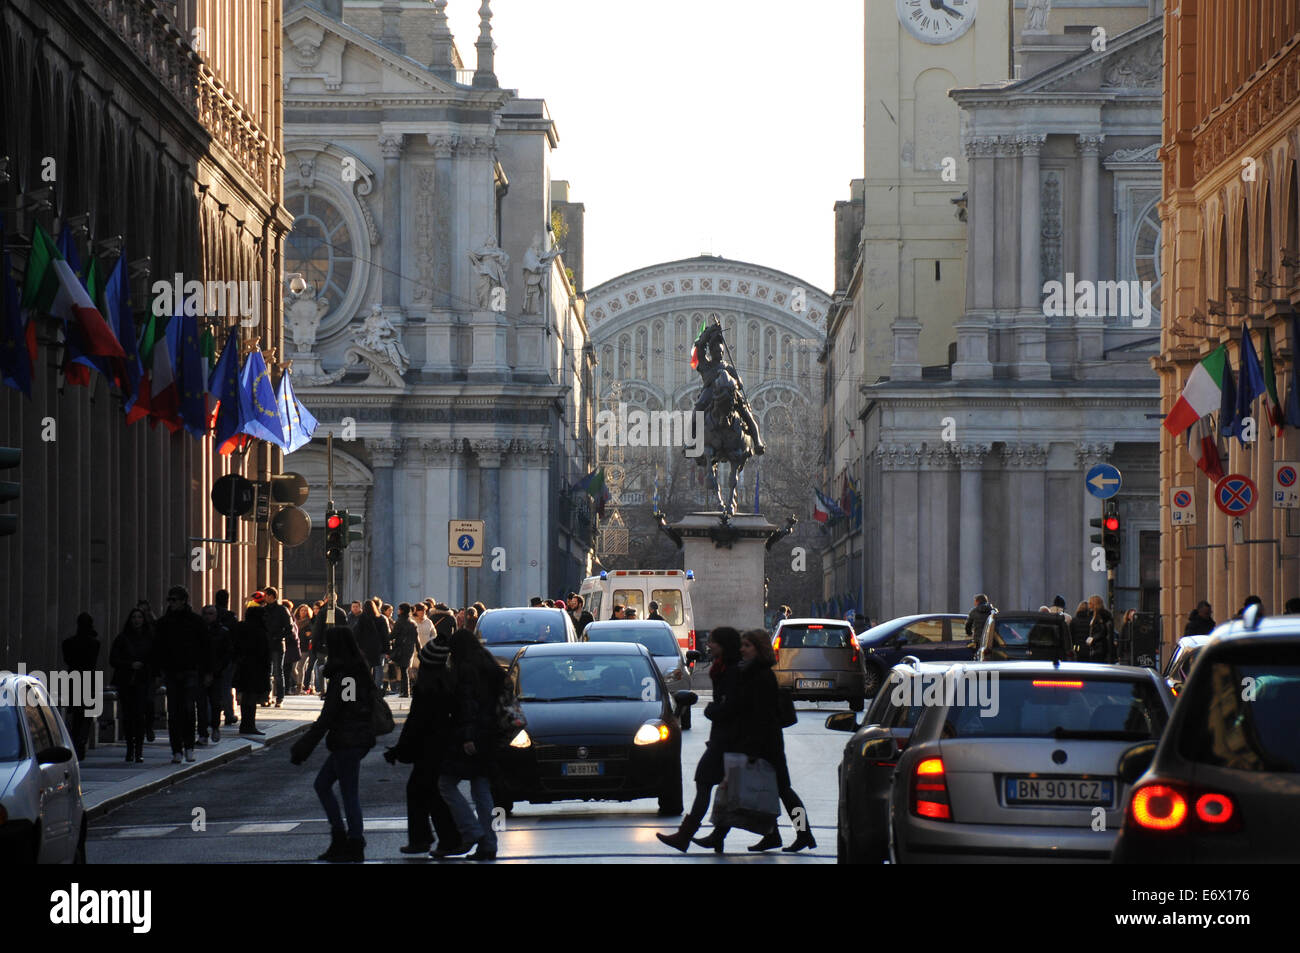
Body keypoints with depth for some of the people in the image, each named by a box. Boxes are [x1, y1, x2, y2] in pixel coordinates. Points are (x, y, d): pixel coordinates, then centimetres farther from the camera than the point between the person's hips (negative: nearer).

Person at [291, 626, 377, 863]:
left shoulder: (341, 675, -17)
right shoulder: (361, 670, 10)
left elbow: (328, 715, -19)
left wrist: (306, 745, -14)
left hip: (346, 741, -10)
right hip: (360, 738, 10)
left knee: (349, 793, -3)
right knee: (322, 783, 17)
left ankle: (355, 847, 2)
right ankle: (340, 839, 16)